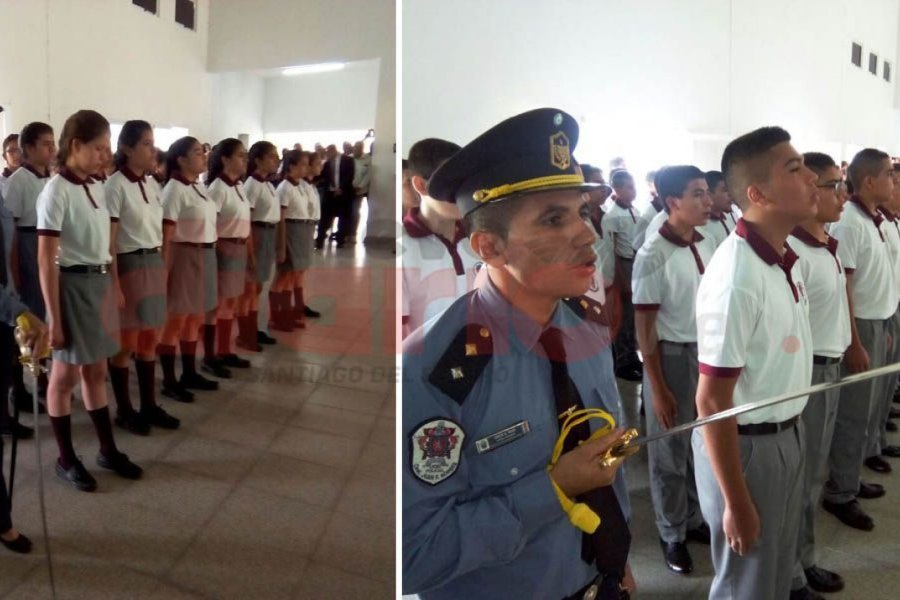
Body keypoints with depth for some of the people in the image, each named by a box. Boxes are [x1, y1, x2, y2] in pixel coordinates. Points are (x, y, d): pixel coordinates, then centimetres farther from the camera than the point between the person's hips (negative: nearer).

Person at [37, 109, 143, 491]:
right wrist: (53, 318, -16)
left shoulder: (96, 189, 8)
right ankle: (66, 459, 19)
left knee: (96, 372, 16)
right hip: (73, 286, -7)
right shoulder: (56, 192, -15)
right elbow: (45, 260, -16)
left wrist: (112, 290, 12)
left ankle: (108, 450, 26)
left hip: (100, 285, 7)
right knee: (65, 375, 6)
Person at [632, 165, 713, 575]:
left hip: (707, 353, 6)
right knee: (670, 451, 10)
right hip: (672, 357, -6)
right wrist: (657, 388, -13)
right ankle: (672, 534, 28)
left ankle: (694, 519, 38)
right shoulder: (653, 255, -16)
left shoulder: (705, 246, 1)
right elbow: (644, 325, -14)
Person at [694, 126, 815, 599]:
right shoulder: (736, 279, -28)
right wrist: (736, 504, -19)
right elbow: (712, 402, -25)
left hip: (787, 435, 8)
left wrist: (790, 433, 18)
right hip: (747, 446, -8)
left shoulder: (787, 258, 0)